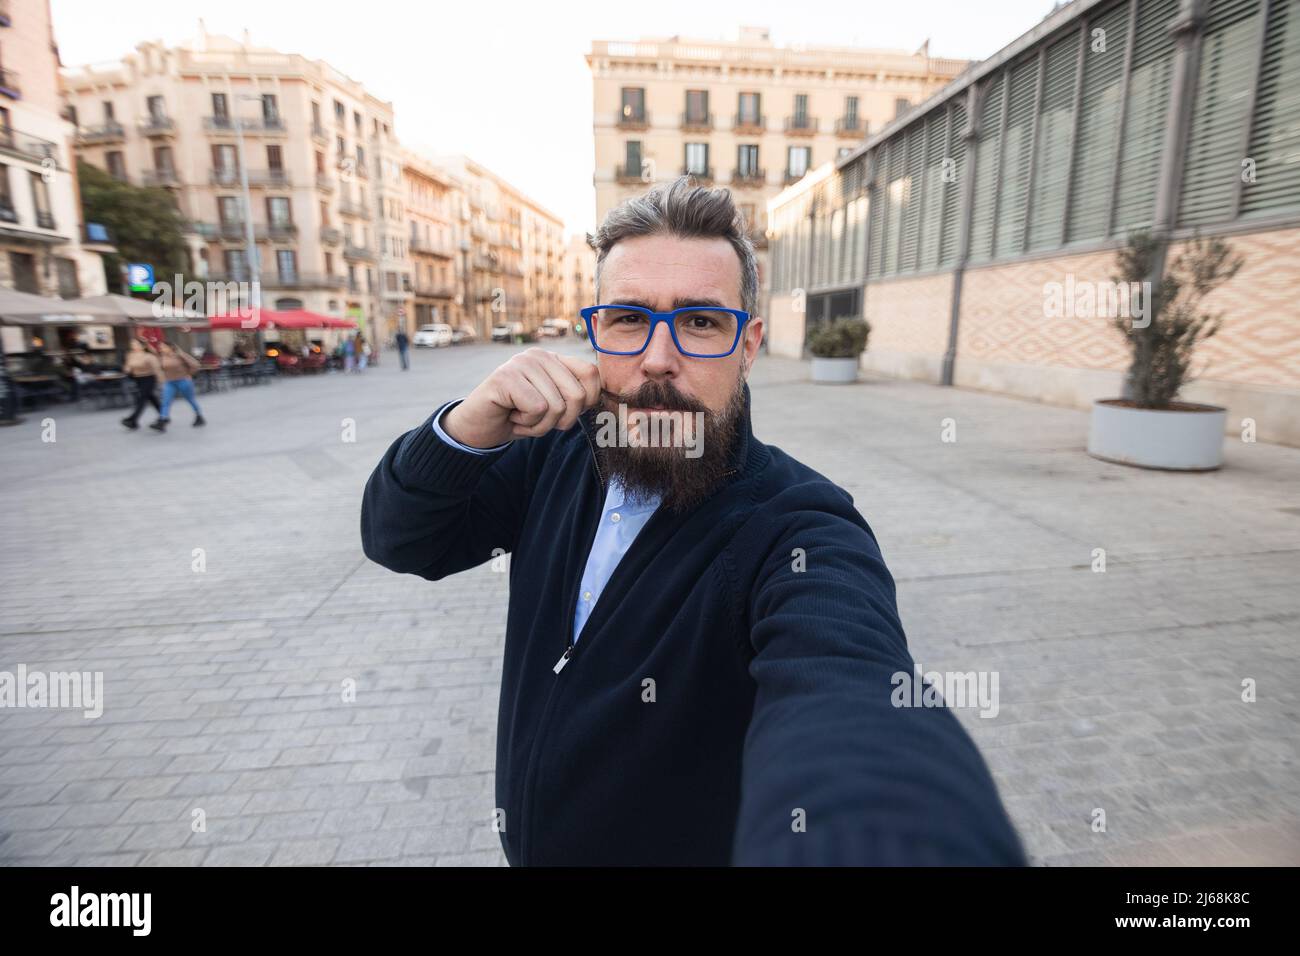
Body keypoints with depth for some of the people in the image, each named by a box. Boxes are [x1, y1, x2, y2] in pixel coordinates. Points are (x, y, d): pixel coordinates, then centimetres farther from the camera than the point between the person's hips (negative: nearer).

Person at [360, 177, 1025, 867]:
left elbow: (855, 706, -48)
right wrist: (465, 430, -29)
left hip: (697, 844, -4)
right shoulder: (558, 453, -13)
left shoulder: (801, 532, -30)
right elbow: (401, 541, -9)